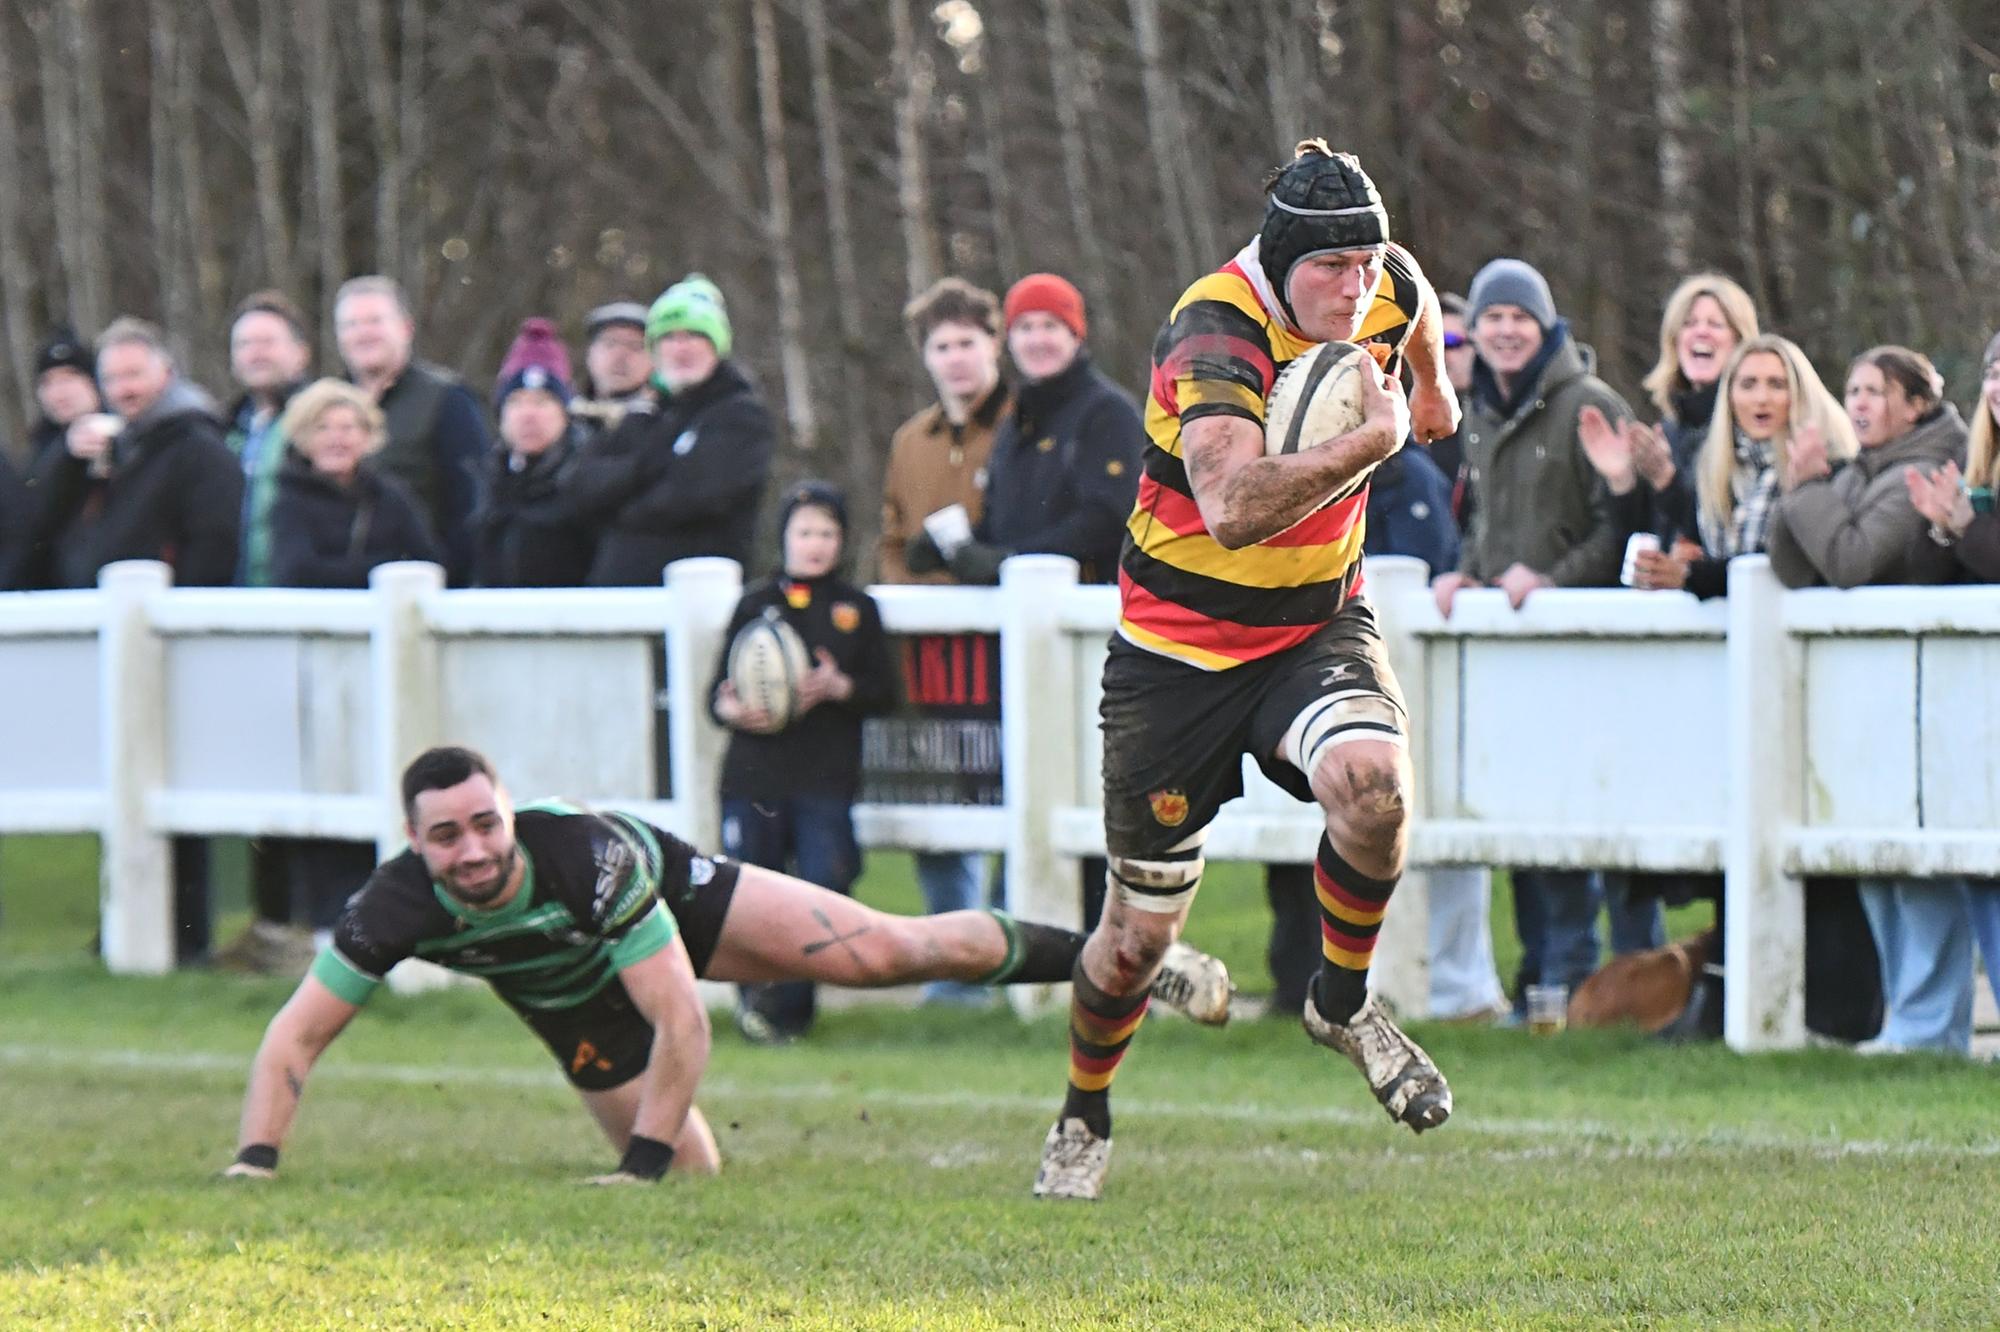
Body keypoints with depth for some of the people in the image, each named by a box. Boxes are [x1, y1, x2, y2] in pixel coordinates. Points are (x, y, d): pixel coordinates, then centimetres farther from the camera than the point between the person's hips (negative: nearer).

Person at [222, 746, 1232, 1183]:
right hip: (573, 1001, 3)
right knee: (694, 1183, 0)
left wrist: (641, 1168, -38)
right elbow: (293, 1037, -28)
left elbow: (682, 1023, -37)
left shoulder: (588, 855, -41)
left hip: (674, 897, -3)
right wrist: (255, 1162, -43)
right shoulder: (395, 908, -35)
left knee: (885, 951, -15)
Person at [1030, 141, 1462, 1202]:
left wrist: (1431, 389, 39)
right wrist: (1370, 440, -45)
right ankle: (1083, 1117, 34)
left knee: (1370, 777, -30)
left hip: (1320, 625, 4)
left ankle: (1343, 1004, -3)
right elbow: (1232, 509, -43)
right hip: (1181, 646, -4)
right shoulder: (1214, 336, -27)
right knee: (1141, 926, 5)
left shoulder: (1392, 290, -8)